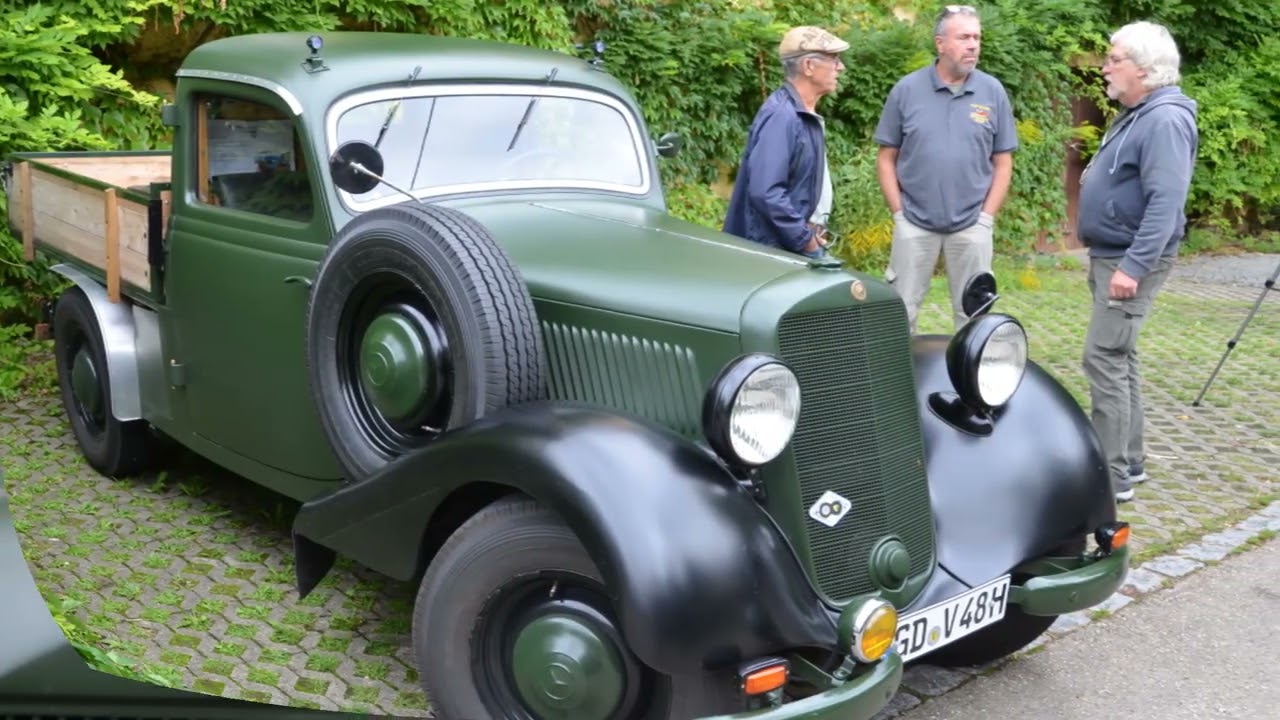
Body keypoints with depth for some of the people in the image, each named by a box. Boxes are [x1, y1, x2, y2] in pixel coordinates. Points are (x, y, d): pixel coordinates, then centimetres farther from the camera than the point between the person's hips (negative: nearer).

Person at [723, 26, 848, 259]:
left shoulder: (806, 115, 12)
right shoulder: (781, 115, -18)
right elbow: (765, 193, -27)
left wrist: (813, 236, 10)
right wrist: (807, 241, -20)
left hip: (801, 245, 9)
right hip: (780, 250, -9)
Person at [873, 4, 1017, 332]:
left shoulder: (993, 92, 0)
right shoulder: (907, 89, -3)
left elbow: (1003, 163, 4)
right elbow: (886, 158, 2)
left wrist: (986, 216, -3)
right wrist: (898, 212, -4)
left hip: (971, 225, 1)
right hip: (914, 223, -1)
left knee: (972, 314, 10)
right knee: (899, 311, 6)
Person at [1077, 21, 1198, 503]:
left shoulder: (1165, 120, -18)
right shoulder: (1136, 115, 14)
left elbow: (1166, 202, -26)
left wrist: (1134, 265, -30)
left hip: (1132, 260, -10)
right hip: (1111, 256, 10)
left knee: (1105, 359, -12)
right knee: (1119, 358, 14)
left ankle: (1112, 476, -8)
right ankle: (1128, 461, 23)